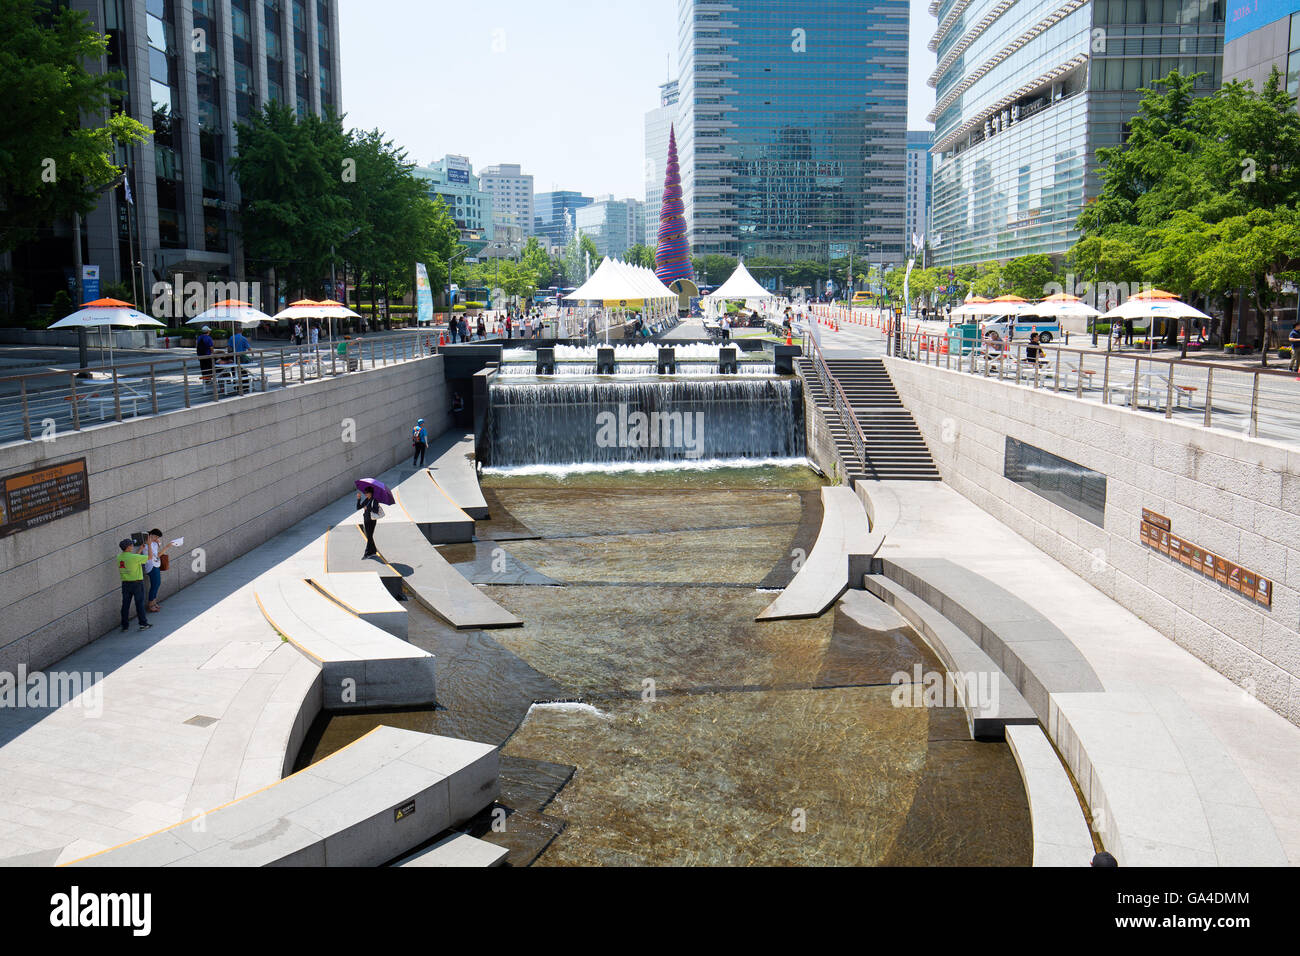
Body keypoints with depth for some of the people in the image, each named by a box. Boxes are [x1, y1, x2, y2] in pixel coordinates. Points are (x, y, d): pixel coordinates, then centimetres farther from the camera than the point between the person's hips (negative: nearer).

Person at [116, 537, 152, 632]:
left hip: (125, 583, 5)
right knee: (139, 603, 5)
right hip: (137, 583, -5)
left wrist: (140, 549, 20)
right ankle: (143, 623, 11)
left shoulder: (119, 557, 1)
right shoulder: (134, 557, -19)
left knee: (125, 604, 10)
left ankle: (125, 626, 14)